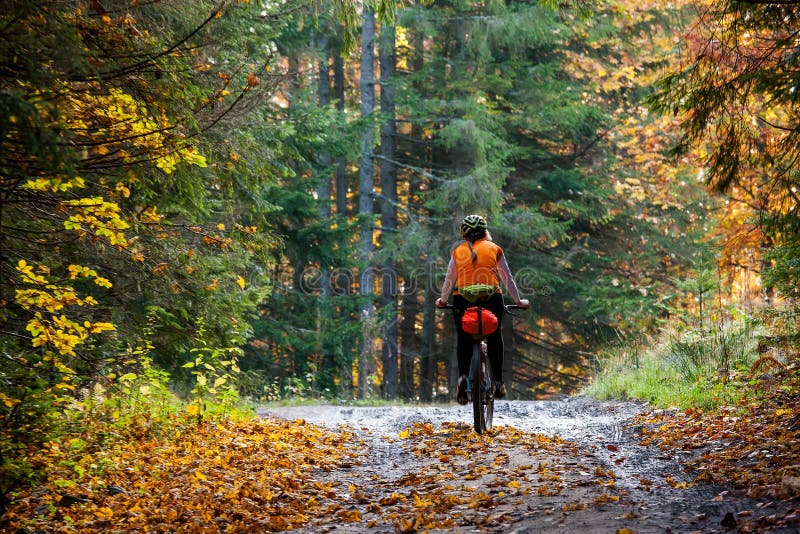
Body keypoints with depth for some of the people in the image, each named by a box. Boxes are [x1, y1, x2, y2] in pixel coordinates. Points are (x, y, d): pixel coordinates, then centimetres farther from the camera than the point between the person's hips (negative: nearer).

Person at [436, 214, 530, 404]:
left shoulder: (458, 251, 14)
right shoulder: (494, 249, 12)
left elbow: (449, 280, 19)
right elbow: (507, 279, 15)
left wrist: (443, 300, 35)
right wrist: (519, 302, 25)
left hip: (463, 299, 0)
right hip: (491, 298, 0)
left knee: (464, 341, 13)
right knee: (494, 339, 17)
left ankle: (463, 375, -10)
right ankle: (498, 382, 12)